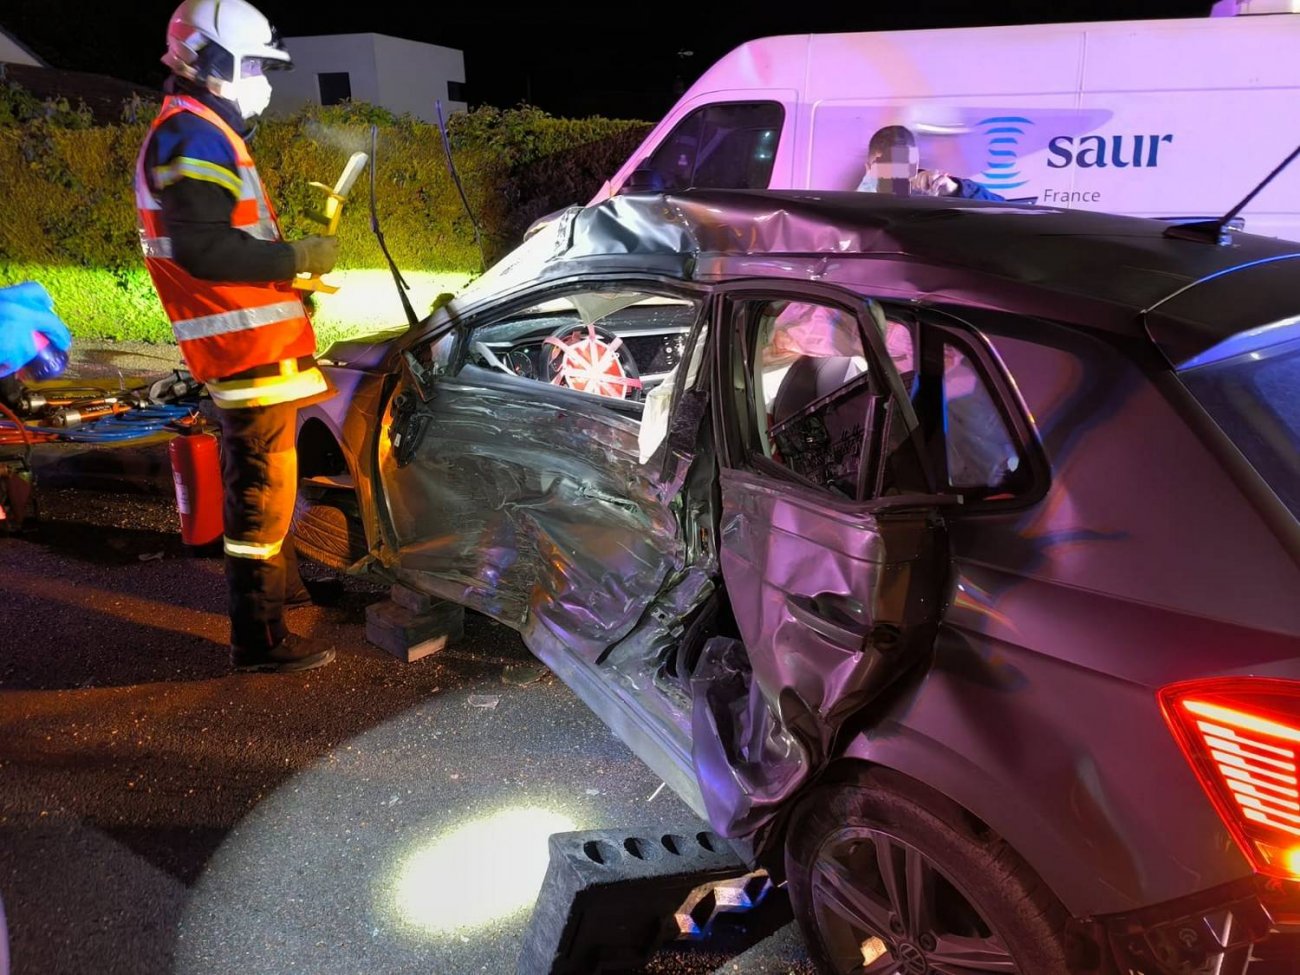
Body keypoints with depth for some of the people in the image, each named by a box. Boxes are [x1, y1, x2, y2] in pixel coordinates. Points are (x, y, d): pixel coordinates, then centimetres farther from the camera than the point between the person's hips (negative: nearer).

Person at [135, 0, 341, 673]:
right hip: (248, 347, -11)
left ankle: (279, 582, 40)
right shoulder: (194, 136, -15)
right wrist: (297, 256, -19)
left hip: (247, 345, 11)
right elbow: (202, 250, -26)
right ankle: (259, 638, 0)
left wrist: (286, 253, 11)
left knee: (258, 476, 23)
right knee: (262, 486, -7)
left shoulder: (207, 134, 20)